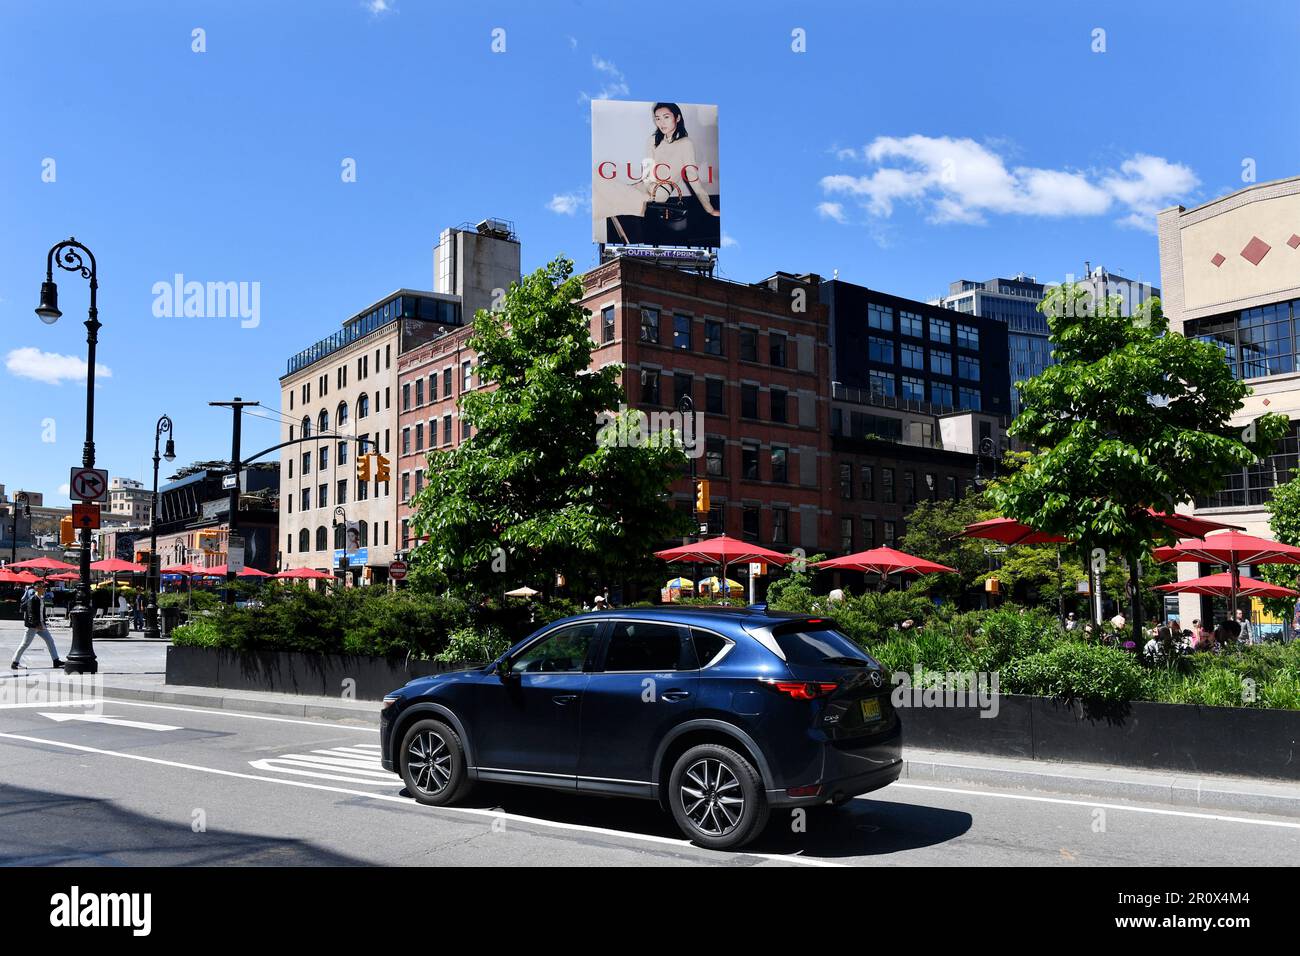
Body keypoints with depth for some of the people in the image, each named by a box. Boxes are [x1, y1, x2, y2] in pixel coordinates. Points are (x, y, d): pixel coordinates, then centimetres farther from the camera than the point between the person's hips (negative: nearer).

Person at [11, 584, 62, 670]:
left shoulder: (42, 598, 10)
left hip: (41, 624, 8)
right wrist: (37, 625, -29)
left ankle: (56, 661, 5)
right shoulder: (32, 599, -15)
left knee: (50, 641, 4)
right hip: (33, 625, -8)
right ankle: (15, 662, 9)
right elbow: (31, 613, -21)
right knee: (25, 644, -2)